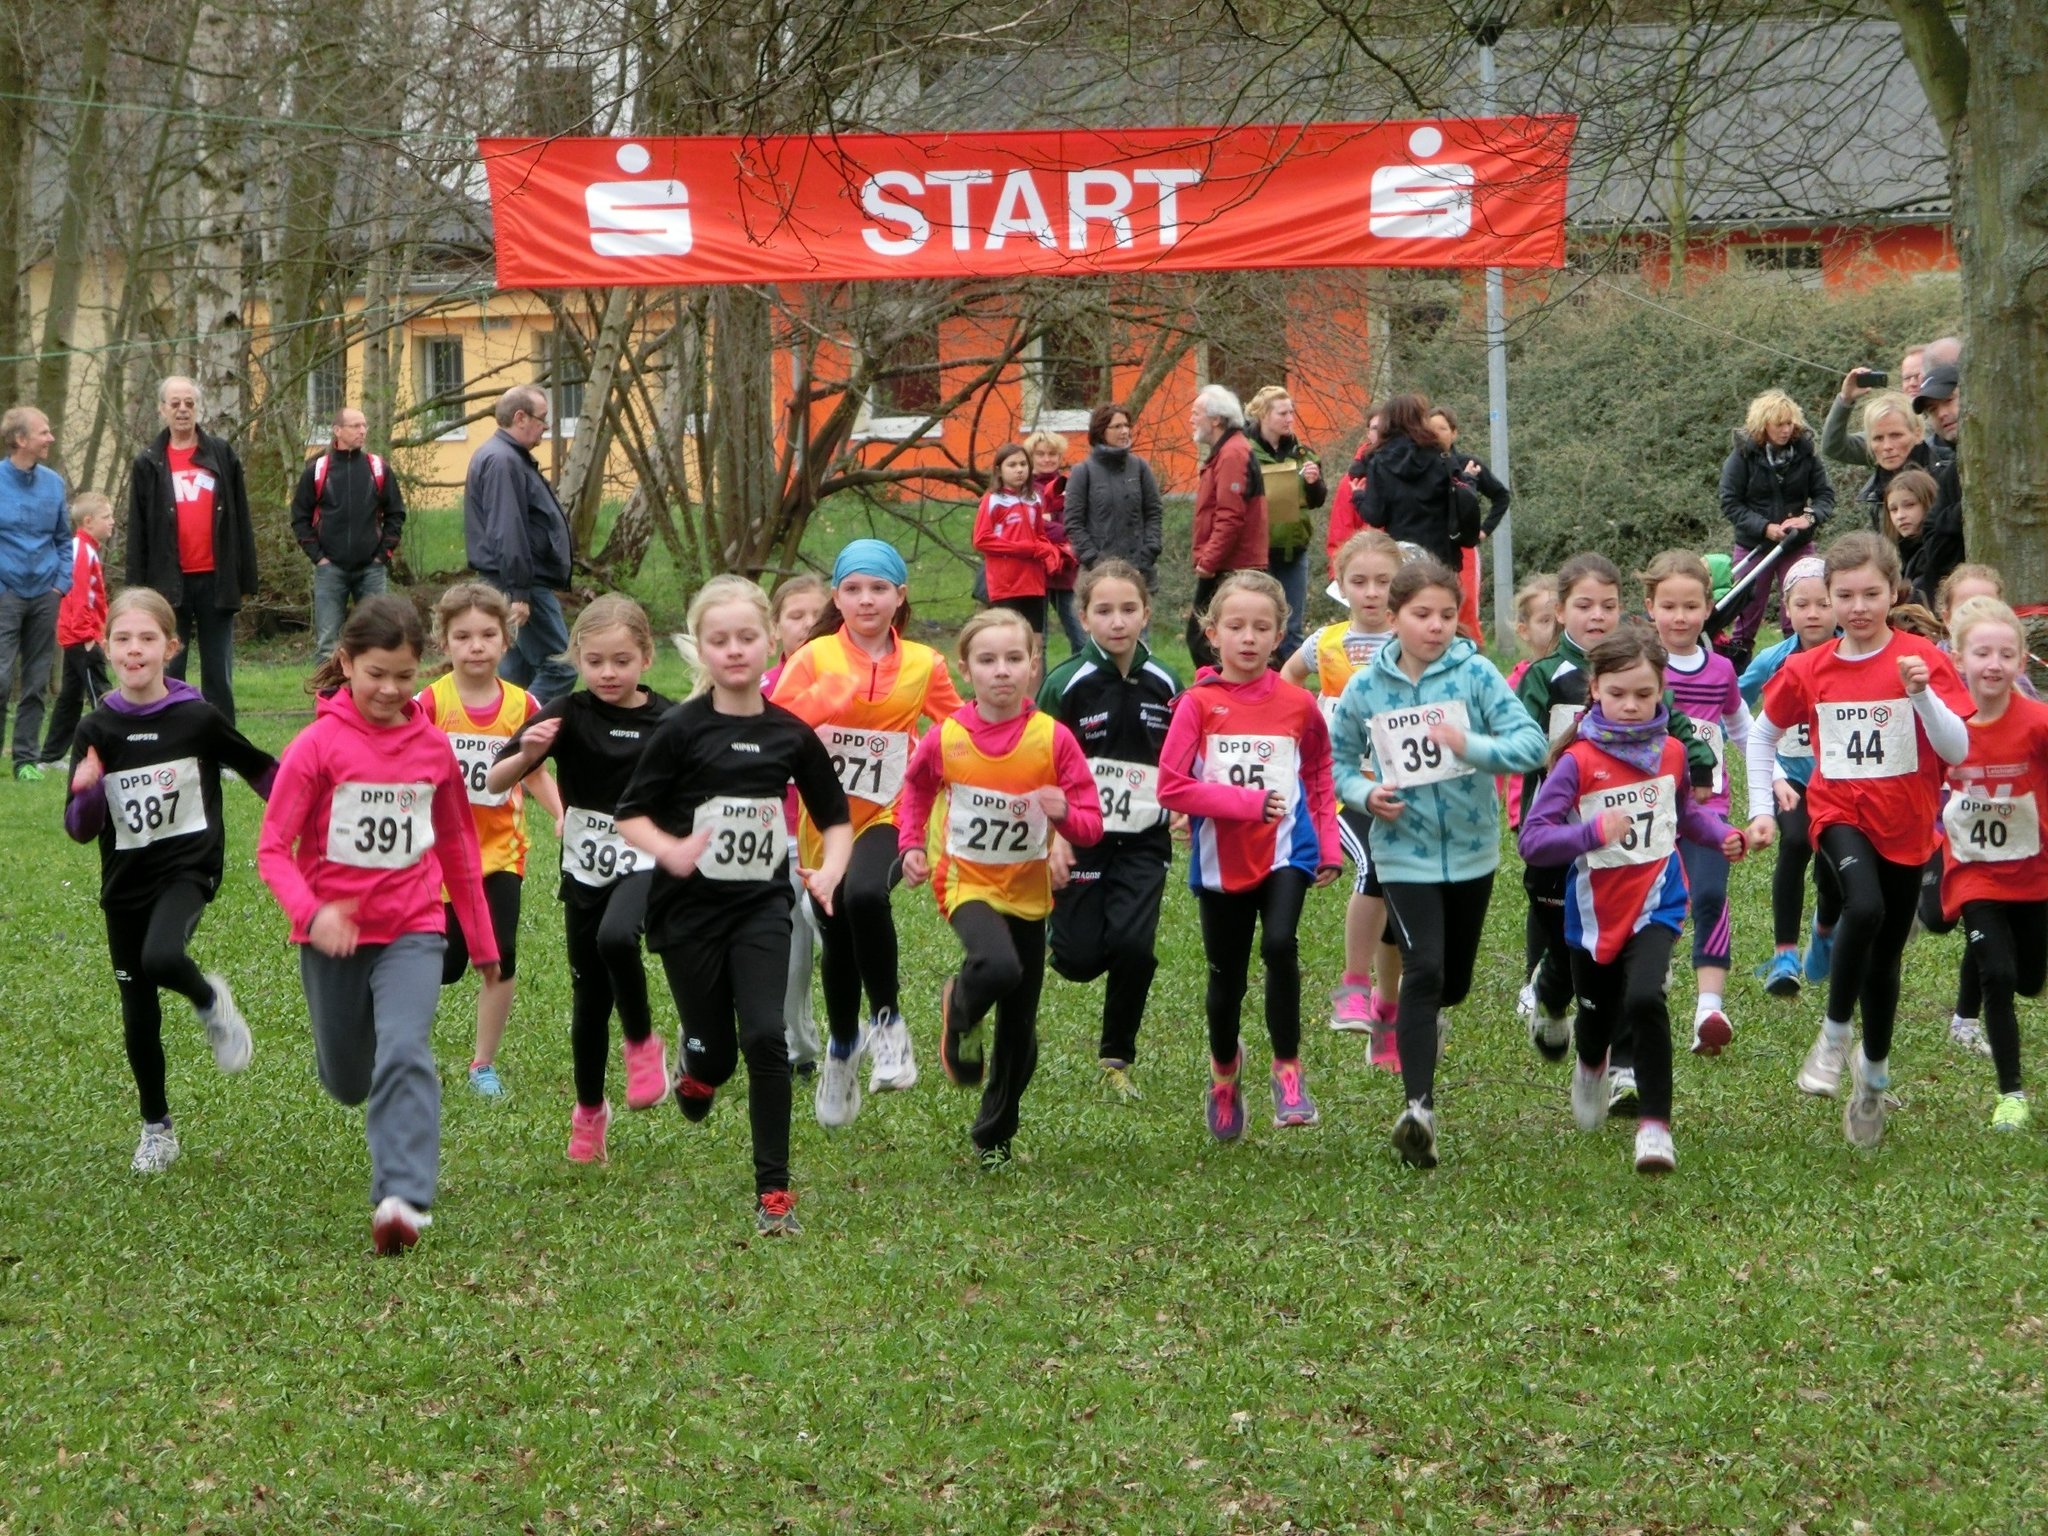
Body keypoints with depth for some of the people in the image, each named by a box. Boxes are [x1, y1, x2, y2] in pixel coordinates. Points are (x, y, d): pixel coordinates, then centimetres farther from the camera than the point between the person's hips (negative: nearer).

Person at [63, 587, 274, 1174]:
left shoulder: (198, 718, -9)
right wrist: (87, 793, -22)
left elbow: (260, 769, 6)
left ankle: (211, 1002, 1)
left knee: (161, 958, -33)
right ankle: (156, 1128, 29)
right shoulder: (97, 730, -3)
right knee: (139, 1015, 9)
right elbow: (80, 829, -2)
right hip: (125, 882, 3)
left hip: (188, 868, -3)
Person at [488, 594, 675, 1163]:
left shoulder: (669, 721, -5)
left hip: (646, 864, -2)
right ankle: (589, 1111, 32)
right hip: (586, 870, 2)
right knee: (590, 998, 9)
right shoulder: (568, 715, -6)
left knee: (616, 937, -33)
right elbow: (494, 783, -11)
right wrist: (526, 754, -30)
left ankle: (642, 1041, -6)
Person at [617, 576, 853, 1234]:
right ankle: (694, 1064, 45)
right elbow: (631, 815, -5)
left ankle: (774, 1191, -4)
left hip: (762, 906, 1)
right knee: (716, 1052, 5)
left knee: (765, 1037, -14)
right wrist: (670, 851, -24)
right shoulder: (682, 730, -7)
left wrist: (830, 871, -8)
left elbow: (836, 819, 11)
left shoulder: (791, 734, 1)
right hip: (689, 909, -1)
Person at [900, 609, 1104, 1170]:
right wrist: (910, 845, 2)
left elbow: (1090, 827, -8)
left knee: (1020, 1034, 9)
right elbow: (917, 789, 14)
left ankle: (994, 1138, 31)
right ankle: (960, 1009, 1)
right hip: (967, 882, -2)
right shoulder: (946, 739, -9)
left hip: (1029, 892, 2)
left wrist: (1064, 813, -29)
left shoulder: (1053, 738, -11)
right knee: (999, 967, -34)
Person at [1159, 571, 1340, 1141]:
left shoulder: (1298, 705, 1)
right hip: (1220, 859, 0)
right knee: (1227, 975, 11)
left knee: (1280, 944, -24)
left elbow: (1320, 777, 16)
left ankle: (1288, 1068, -9)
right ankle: (1224, 1069, 40)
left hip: (1285, 852, 0)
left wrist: (1329, 848, 10)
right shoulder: (1198, 704, -7)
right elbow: (1171, 786, -12)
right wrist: (1248, 803, -18)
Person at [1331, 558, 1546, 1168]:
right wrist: (1365, 793, -12)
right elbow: (1340, 761, 9)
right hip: (1405, 853, -1)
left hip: (1472, 849, 1)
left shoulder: (1475, 674, -9)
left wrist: (1472, 746, -34)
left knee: (1456, 977, 17)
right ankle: (1418, 1106, -21)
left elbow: (1531, 744, -17)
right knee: (1423, 971, -18)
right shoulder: (1365, 689, -4)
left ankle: (1433, 1015, 54)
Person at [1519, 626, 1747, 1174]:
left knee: (1645, 999, -24)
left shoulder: (1671, 753, 0)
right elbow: (1532, 839, -20)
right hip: (1595, 911, 0)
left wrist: (1722, 836, 3)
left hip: (1656, 904, 0)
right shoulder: (1579, 761, -14)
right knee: (1600, 1013, 19)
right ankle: (1591, 1068, 57)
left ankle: (1655, 1124, -16)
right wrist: (1593, 831, -33)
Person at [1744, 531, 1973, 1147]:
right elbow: (1762, 734, 14)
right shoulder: (1808, 669, -1)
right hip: (1839, 812, 0)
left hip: (1905, 824, 1)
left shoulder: (1921, 658, -7)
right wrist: (1761, 808, 7)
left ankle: (1874, 1070, 33)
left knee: (1885, 957, 10)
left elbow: (1958, 751, -13)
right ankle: (1834, 1037, -13)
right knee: (1864, 907, -31)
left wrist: (1922, 693, -28)